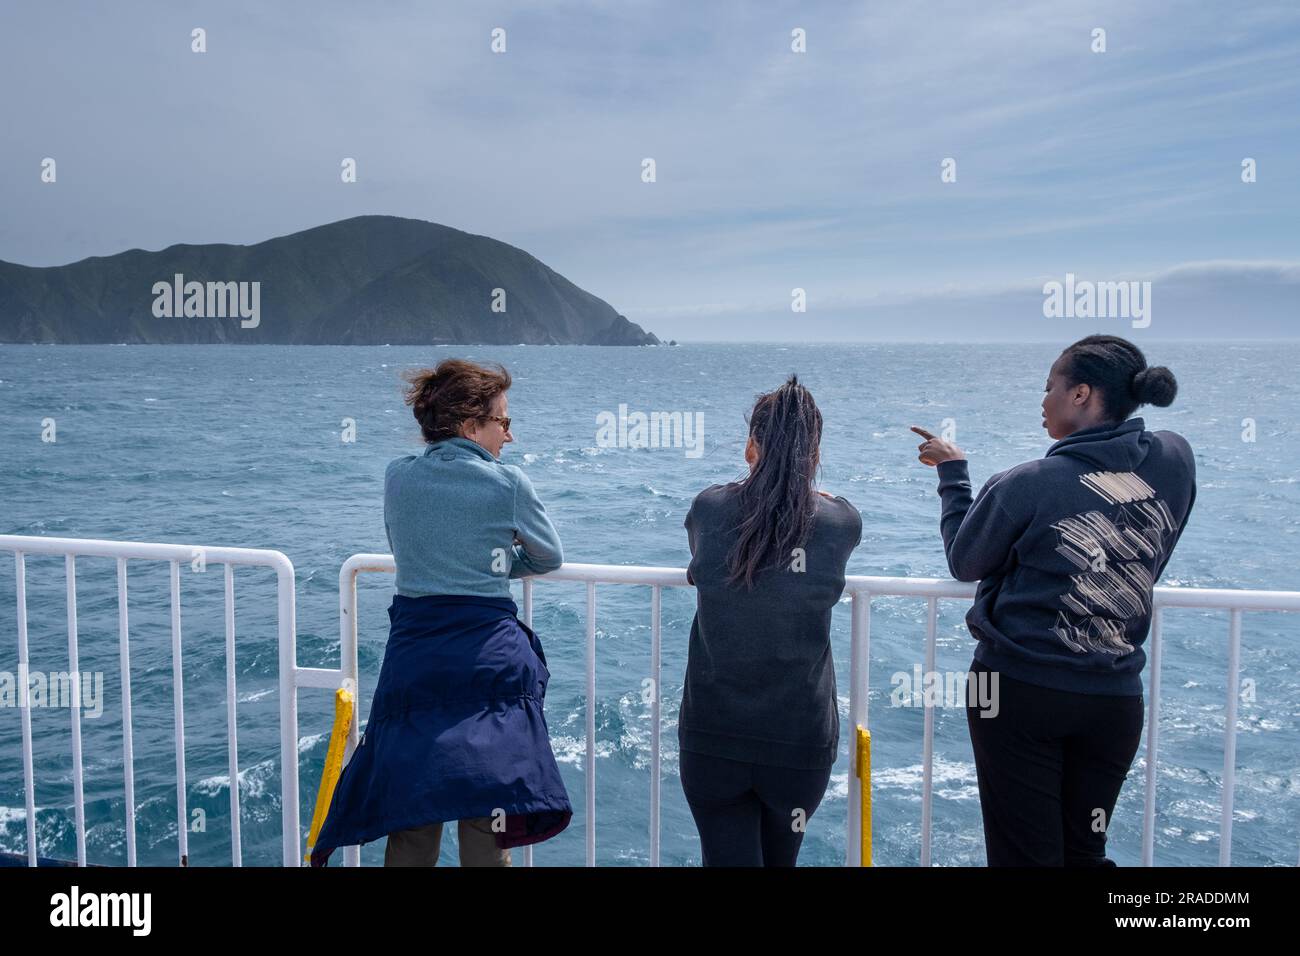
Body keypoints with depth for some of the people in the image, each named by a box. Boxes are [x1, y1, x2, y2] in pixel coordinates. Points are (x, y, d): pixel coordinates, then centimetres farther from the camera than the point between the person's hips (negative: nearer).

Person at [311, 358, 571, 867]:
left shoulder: (396, 478, 5)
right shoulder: (508, 483, -5)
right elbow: (549, 558, 10)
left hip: (412, 657, 3)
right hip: (490, 653, -3)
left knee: (409, 825, 12)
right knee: (486, 815, 5)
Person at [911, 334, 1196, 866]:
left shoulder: (1026, 485, -15)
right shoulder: (1175, 460, -3)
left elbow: (963, 564, 0)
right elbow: (1142, 561, 10)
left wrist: (952, 472, 10)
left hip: (1020, 690, -4)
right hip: (1116, 698, 4)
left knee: (1025, 855, 6)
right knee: (1084, 853, 20)